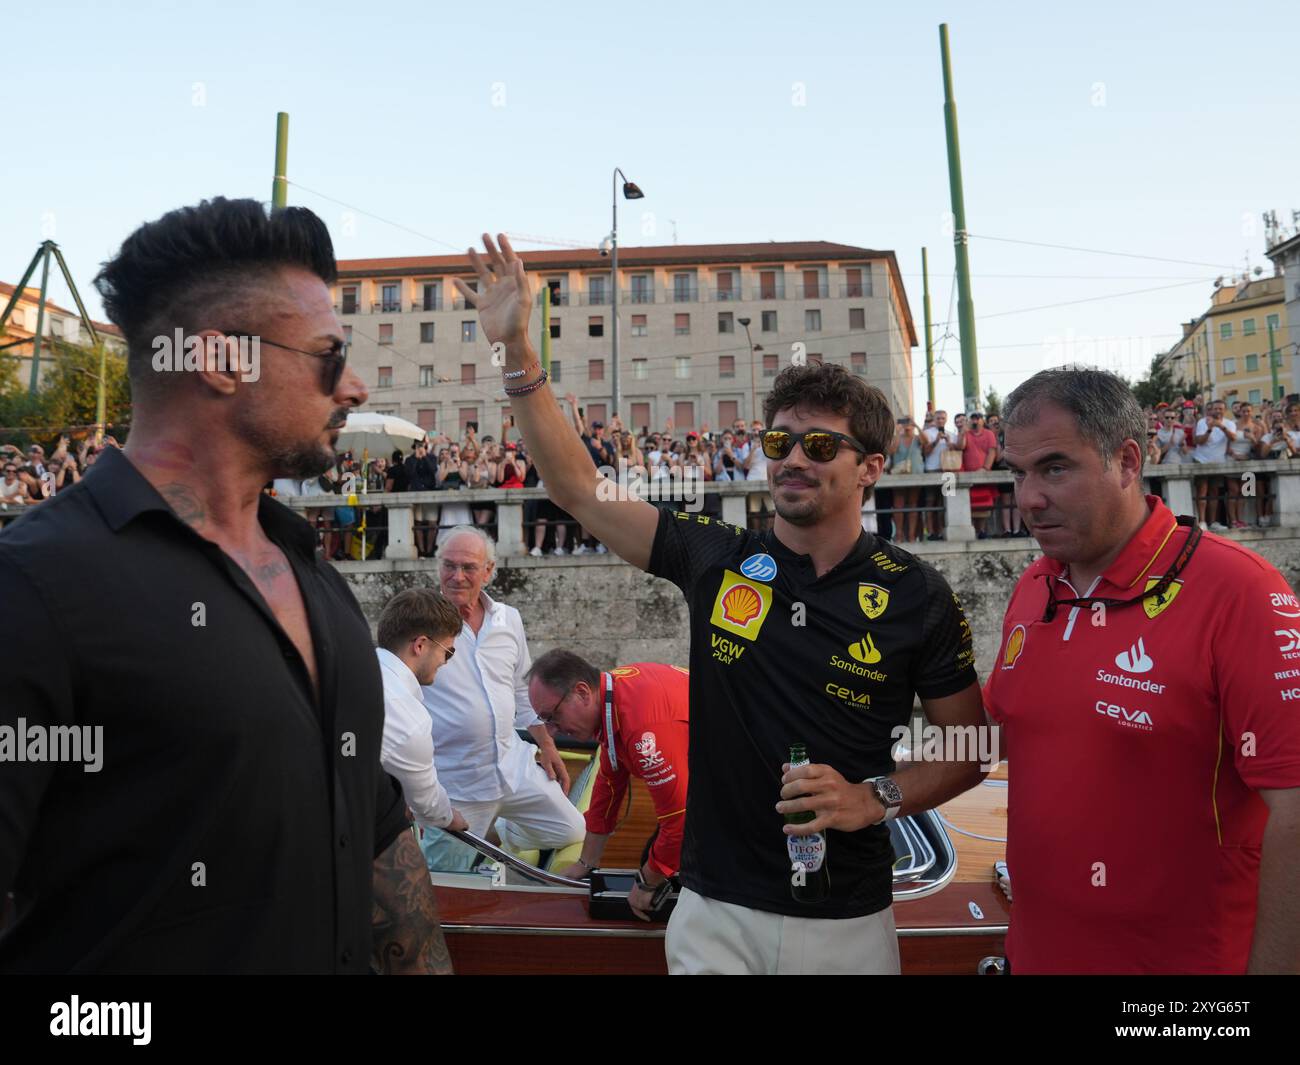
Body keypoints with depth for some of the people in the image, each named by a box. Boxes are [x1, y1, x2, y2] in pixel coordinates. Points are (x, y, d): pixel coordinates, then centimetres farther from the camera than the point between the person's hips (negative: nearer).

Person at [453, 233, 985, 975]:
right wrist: (517, 350, -10)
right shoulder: (716, 560, -4)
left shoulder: (915, 595, -8)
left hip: (846, 923, -1)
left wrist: (876, 798, -16)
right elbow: (581, 490, -5)